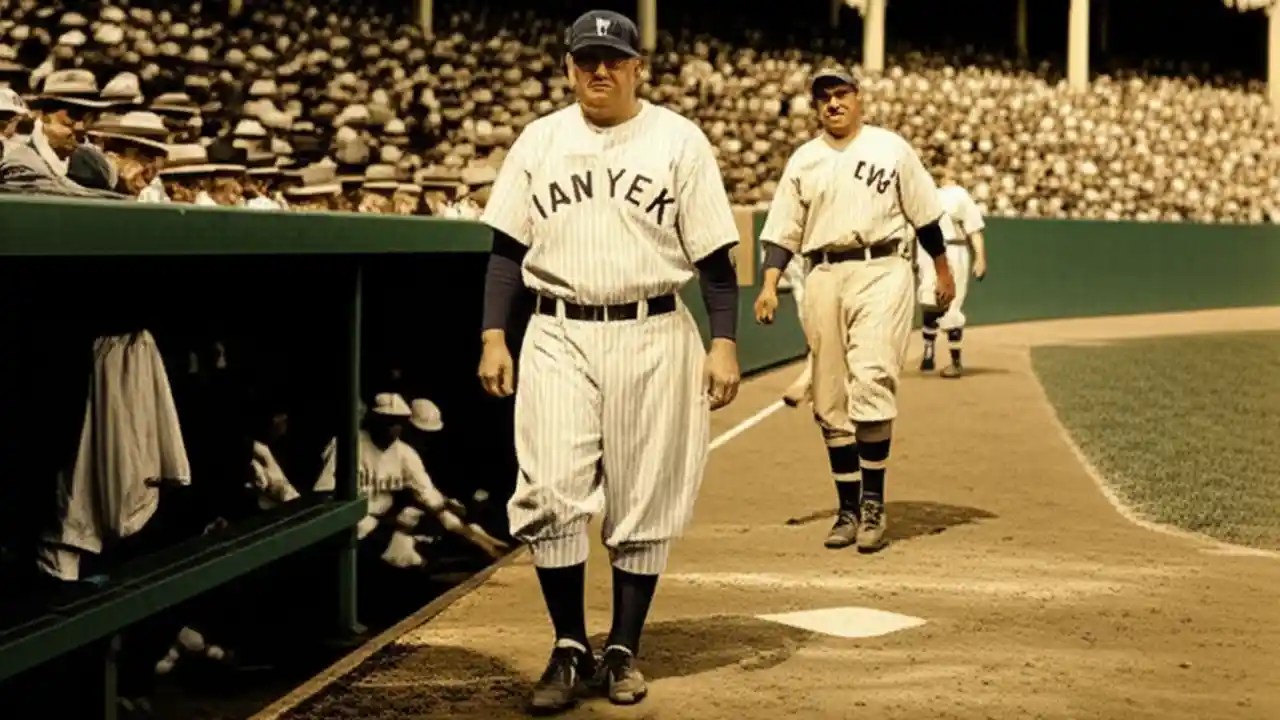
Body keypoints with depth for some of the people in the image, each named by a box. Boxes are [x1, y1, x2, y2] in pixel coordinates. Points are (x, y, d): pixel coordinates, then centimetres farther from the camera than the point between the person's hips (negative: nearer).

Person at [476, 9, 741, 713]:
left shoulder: (678, 141, 2)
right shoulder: (538, 141, 8)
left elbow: (713, 253, 0)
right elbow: (508, 248, 10)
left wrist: (724, 342, -6)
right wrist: (493, 336, 2)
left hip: (652, 338, -1)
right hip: (557, 337, 1)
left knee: (644, 498, 3)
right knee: (551, 492, -8)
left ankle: (623, 650, 16)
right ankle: (569, 649, 4)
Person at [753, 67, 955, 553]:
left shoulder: (891, 149, 6)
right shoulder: (803, 161, 12)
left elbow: (923, 214, 10)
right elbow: (784, 231, 8)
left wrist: (942, 270, 10)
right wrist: (769, 284, -3)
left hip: (882, 272, -3)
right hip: (824, 277, 3)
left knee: (871, 382, -16)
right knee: (830, 399, 3)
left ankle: (873, 503, -9)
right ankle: (848, 507, 12)